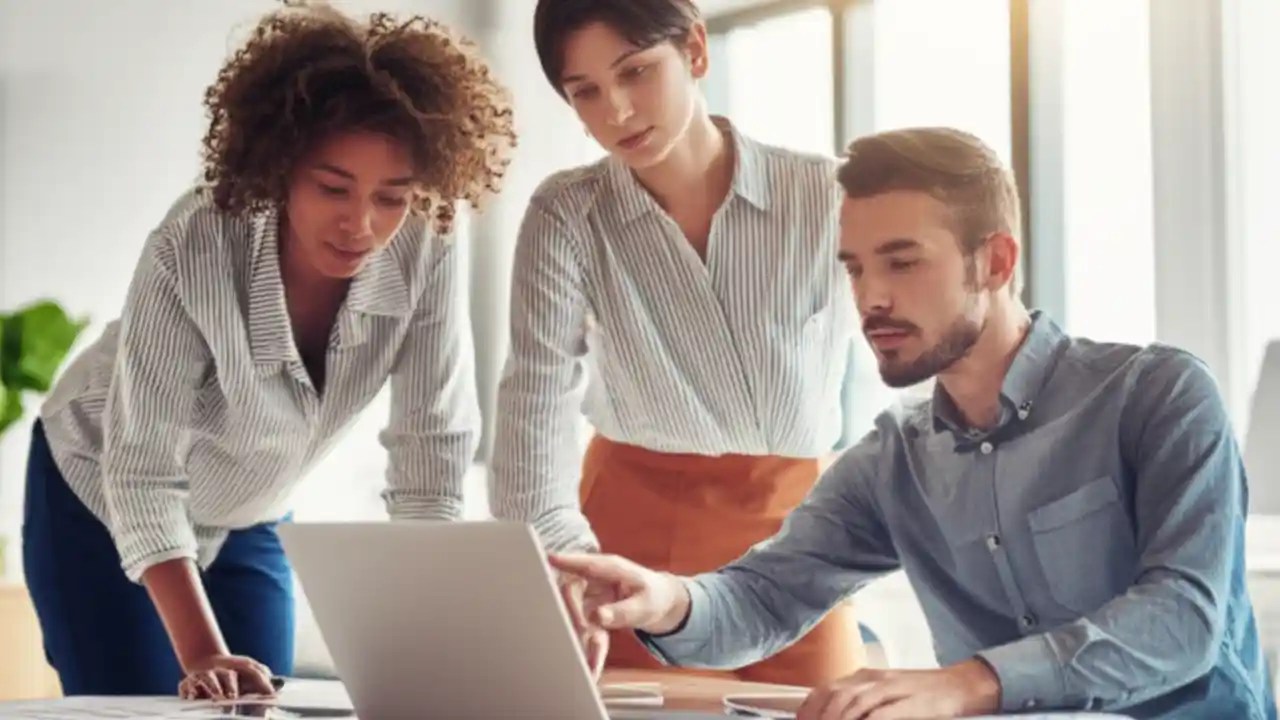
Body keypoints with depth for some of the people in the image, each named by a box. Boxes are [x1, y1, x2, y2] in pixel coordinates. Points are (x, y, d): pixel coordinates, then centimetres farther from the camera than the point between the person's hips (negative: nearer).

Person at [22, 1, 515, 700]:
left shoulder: (428, 254, -26)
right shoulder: (193, 251, -35)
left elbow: (432, 455, -21)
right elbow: (142, 472, -33)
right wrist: (203, 655, -41)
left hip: (246, 525, 3)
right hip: (102, 501, -3)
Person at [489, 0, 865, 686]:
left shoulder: (829, 199, -7)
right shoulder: (567, 215, -7)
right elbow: (535, 401, -19)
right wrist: (565, 564, -36)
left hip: (800, 531, 1)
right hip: (638, 528, 0)